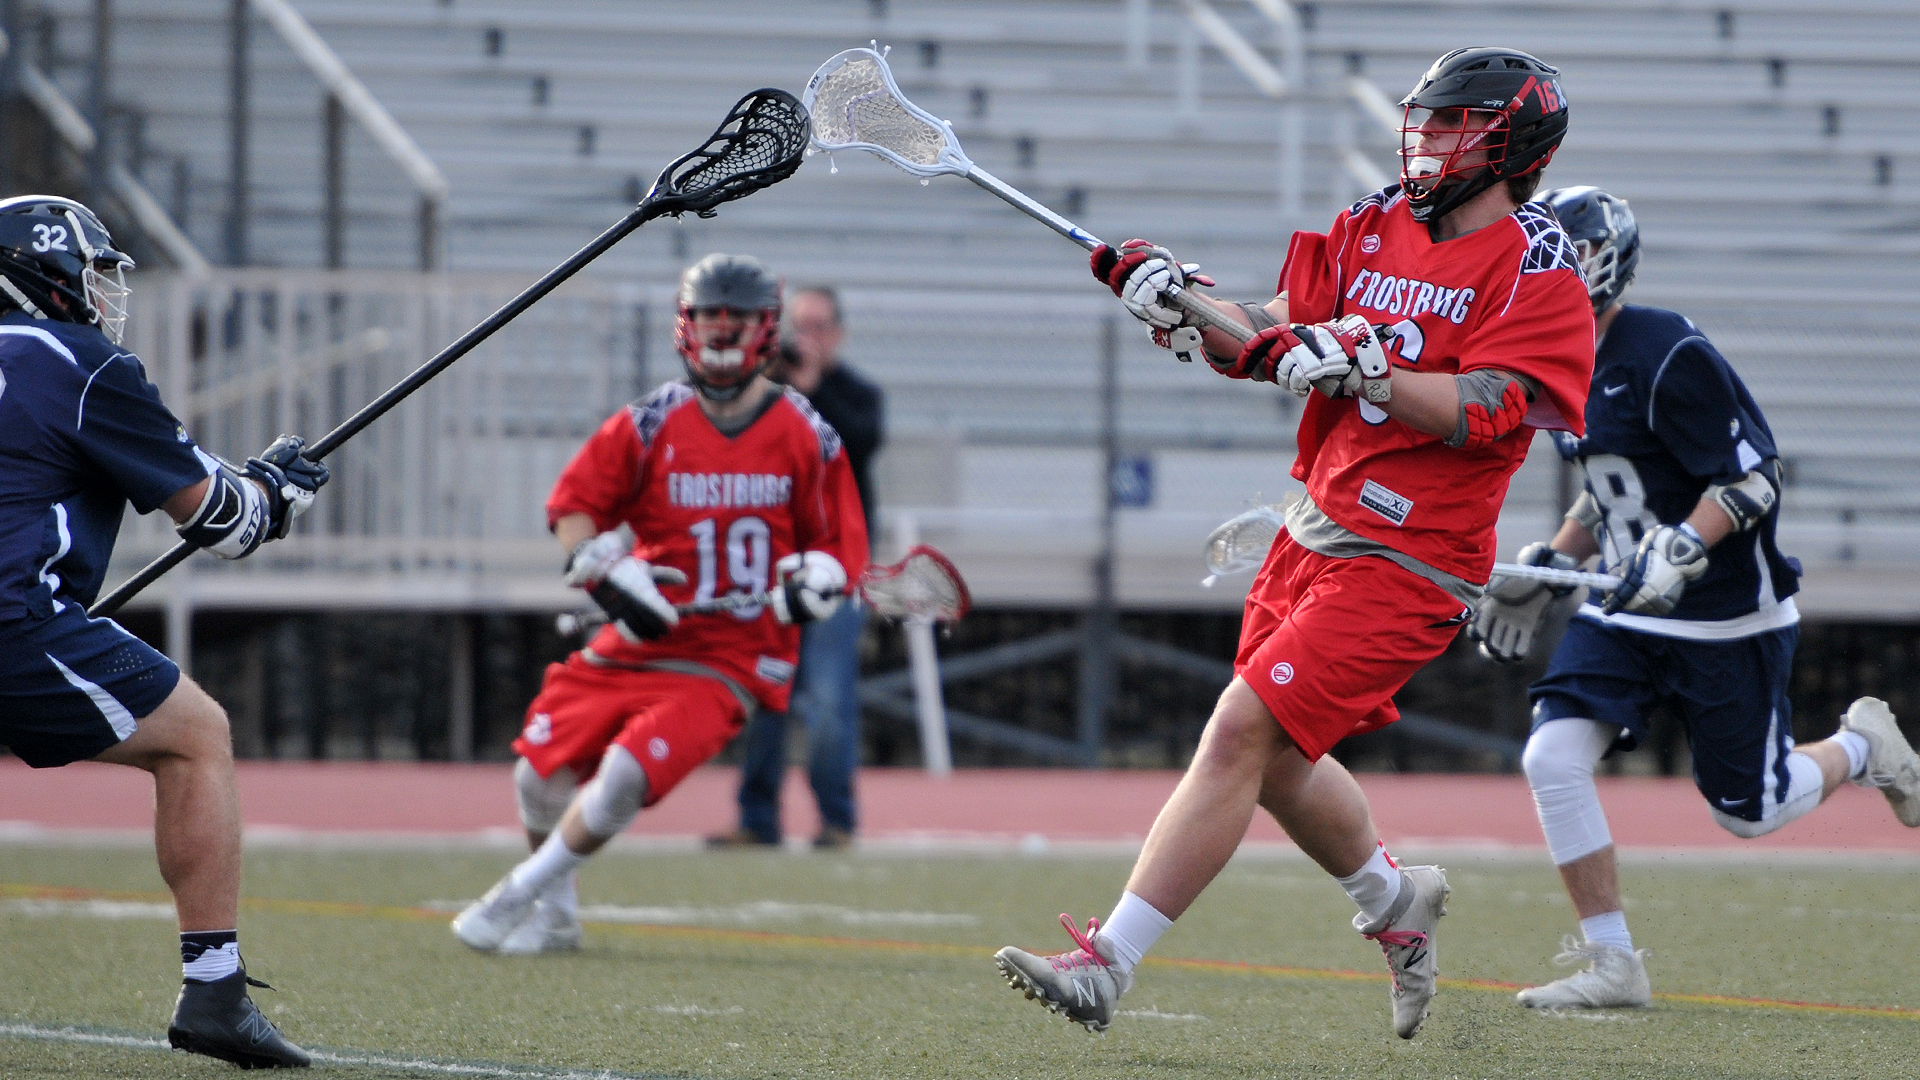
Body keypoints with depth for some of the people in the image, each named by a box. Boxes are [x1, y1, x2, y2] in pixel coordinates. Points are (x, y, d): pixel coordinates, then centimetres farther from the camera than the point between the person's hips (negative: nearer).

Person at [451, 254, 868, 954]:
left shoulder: (807, 438, 0)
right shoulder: (652, 423, 1)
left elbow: (841, 548, 6)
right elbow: (572, 506, 6)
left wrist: (810, 584, -16)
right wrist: (608, 576, -11)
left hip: (729, 662, -3)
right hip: (637, 641, 3)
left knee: (627, 773, -22)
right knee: (543, 774, -3)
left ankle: (518, 898, -4)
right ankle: (555, 918, 23)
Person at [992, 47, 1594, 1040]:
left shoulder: (1538, 276, -9)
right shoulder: (1374, 229, 12)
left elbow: (1482, 415, -20)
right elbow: (1261, 339, 7)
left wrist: (1358, 365, -28)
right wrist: (1180, 302, -11)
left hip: (1408, 564, -8)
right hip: (1311, 537, 8)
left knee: (1243, 732, -16)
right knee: (1277, 762, 16)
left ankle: (1109, 965, -16)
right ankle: (1395, 903, 44)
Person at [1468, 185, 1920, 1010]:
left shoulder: (1669, 357, -21)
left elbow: (1753, 478, -22)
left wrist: (1679, 553, -34)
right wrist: (1547, 570, 13)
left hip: (1727, 622, -7)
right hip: (1623, 612, 7)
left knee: (1747, 812, 3)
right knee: (1552, 757, -13)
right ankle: (1612, 965, -4)